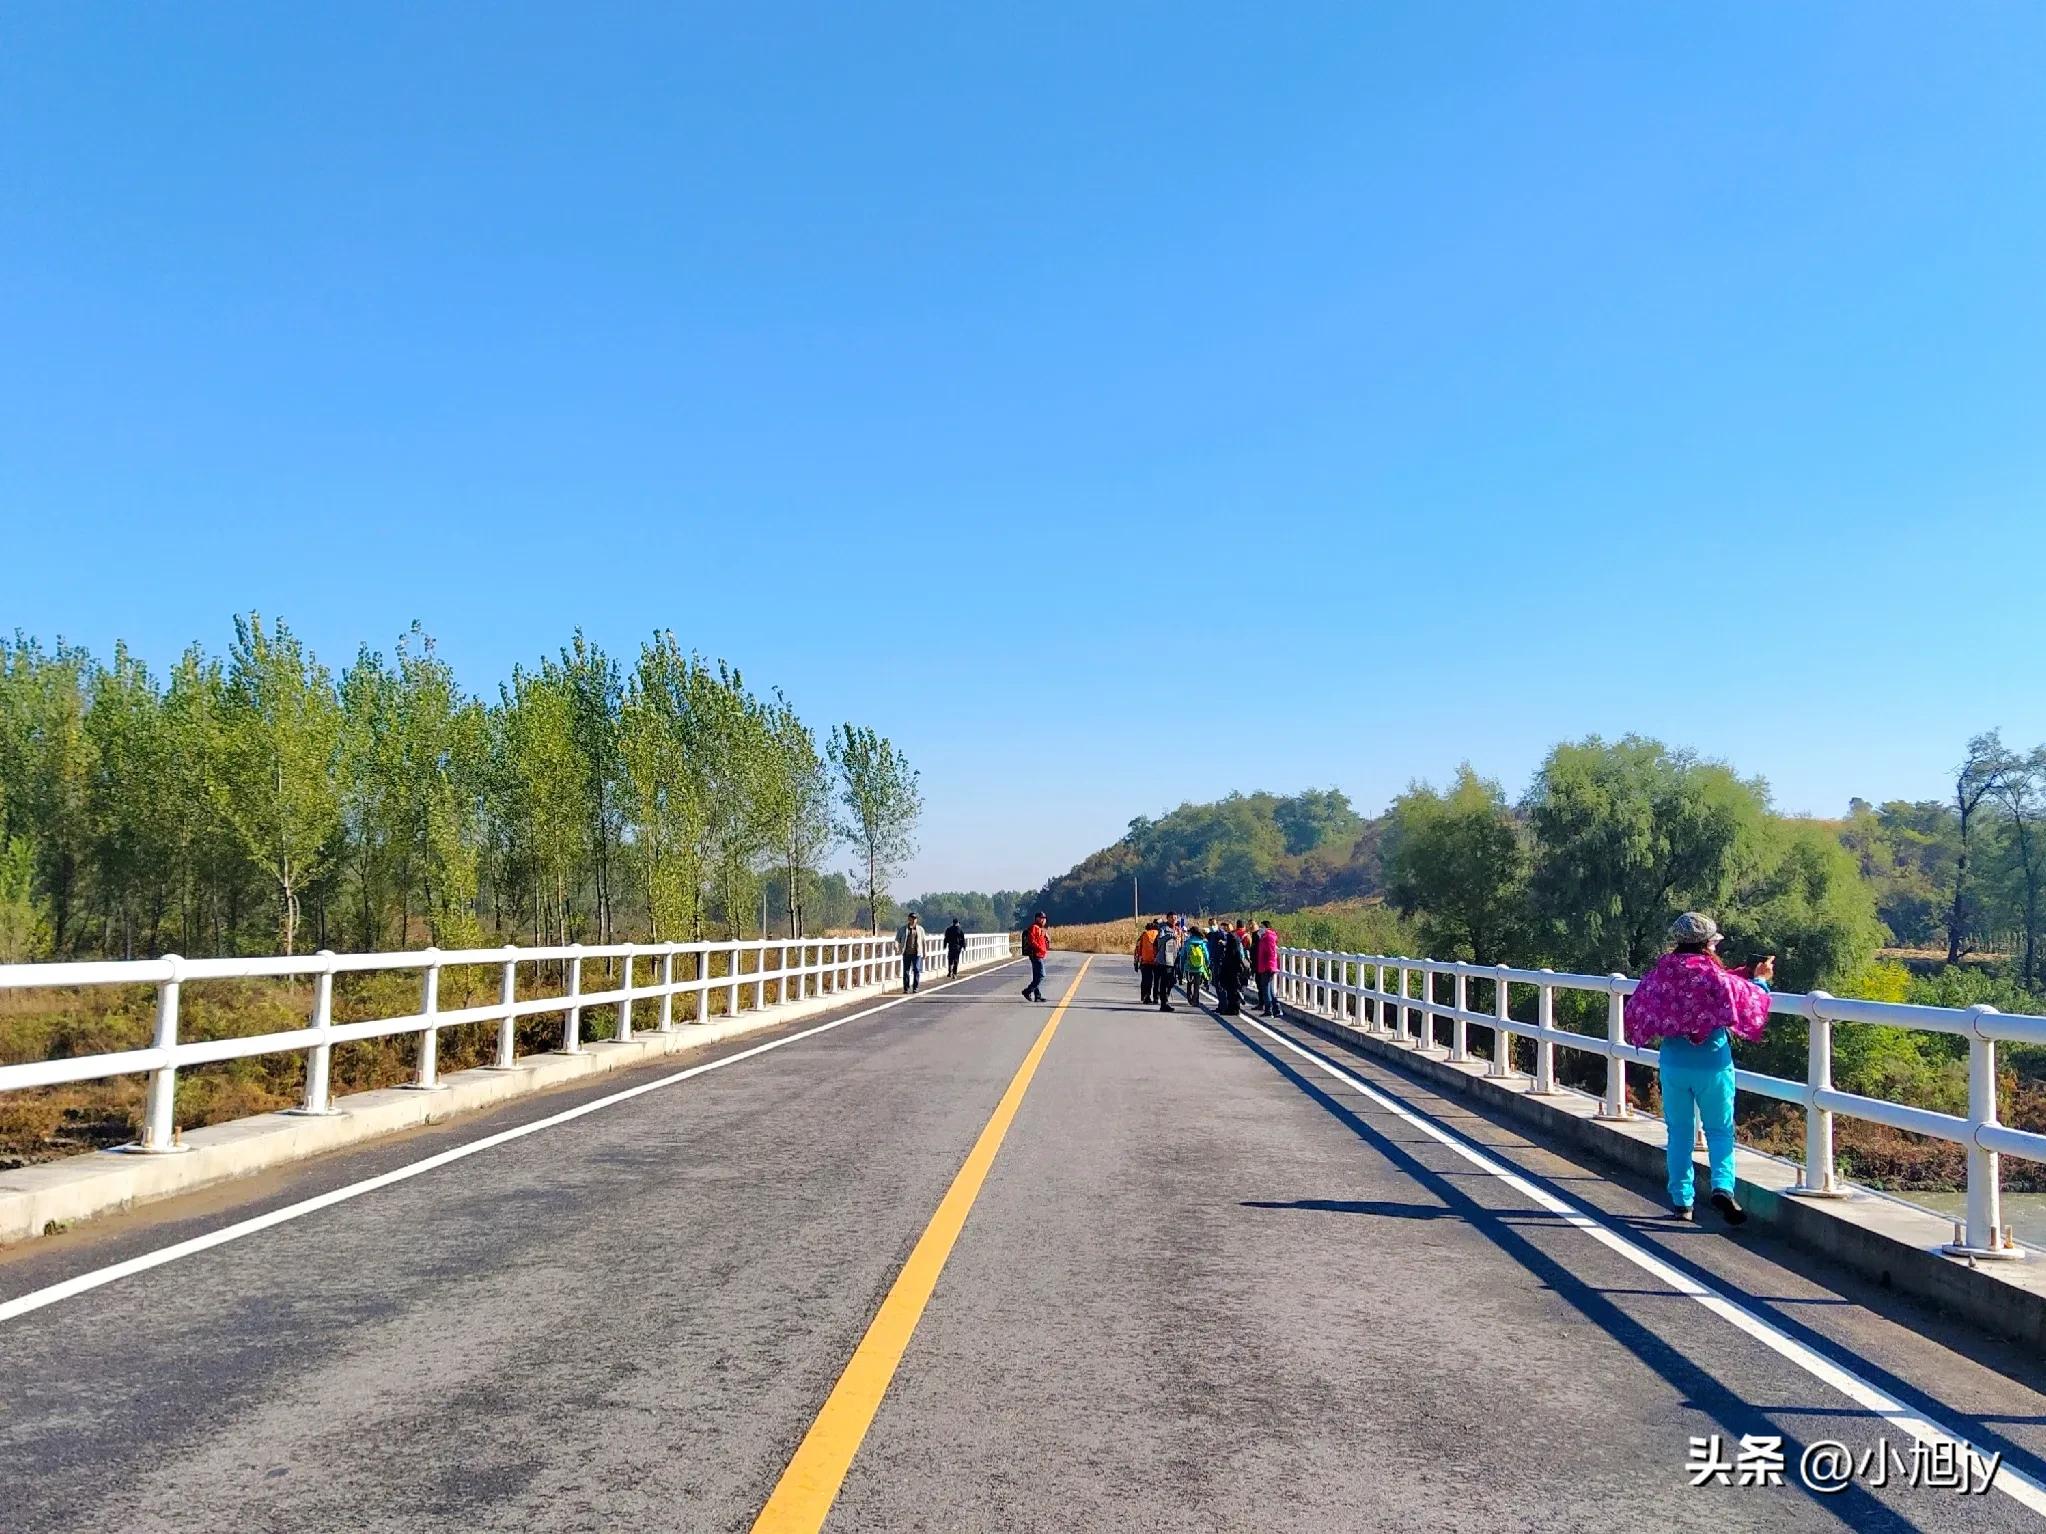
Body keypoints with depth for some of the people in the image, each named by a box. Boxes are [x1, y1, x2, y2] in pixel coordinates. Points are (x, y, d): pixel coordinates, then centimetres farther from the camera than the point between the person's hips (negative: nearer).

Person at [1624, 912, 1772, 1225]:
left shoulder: (1661, 974, -5)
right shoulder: (1716, 977, -13)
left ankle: (1681, 1200, 14)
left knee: (1679, 1132, 12)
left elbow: (1637, 1011, 7)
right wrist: (1762, 981, 19)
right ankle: (1722, 1186, -11)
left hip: (1673, 1065, 2)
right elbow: (1753, 1001, -1)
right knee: (1720, 1130, 10)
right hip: (1712, 1065, -2)